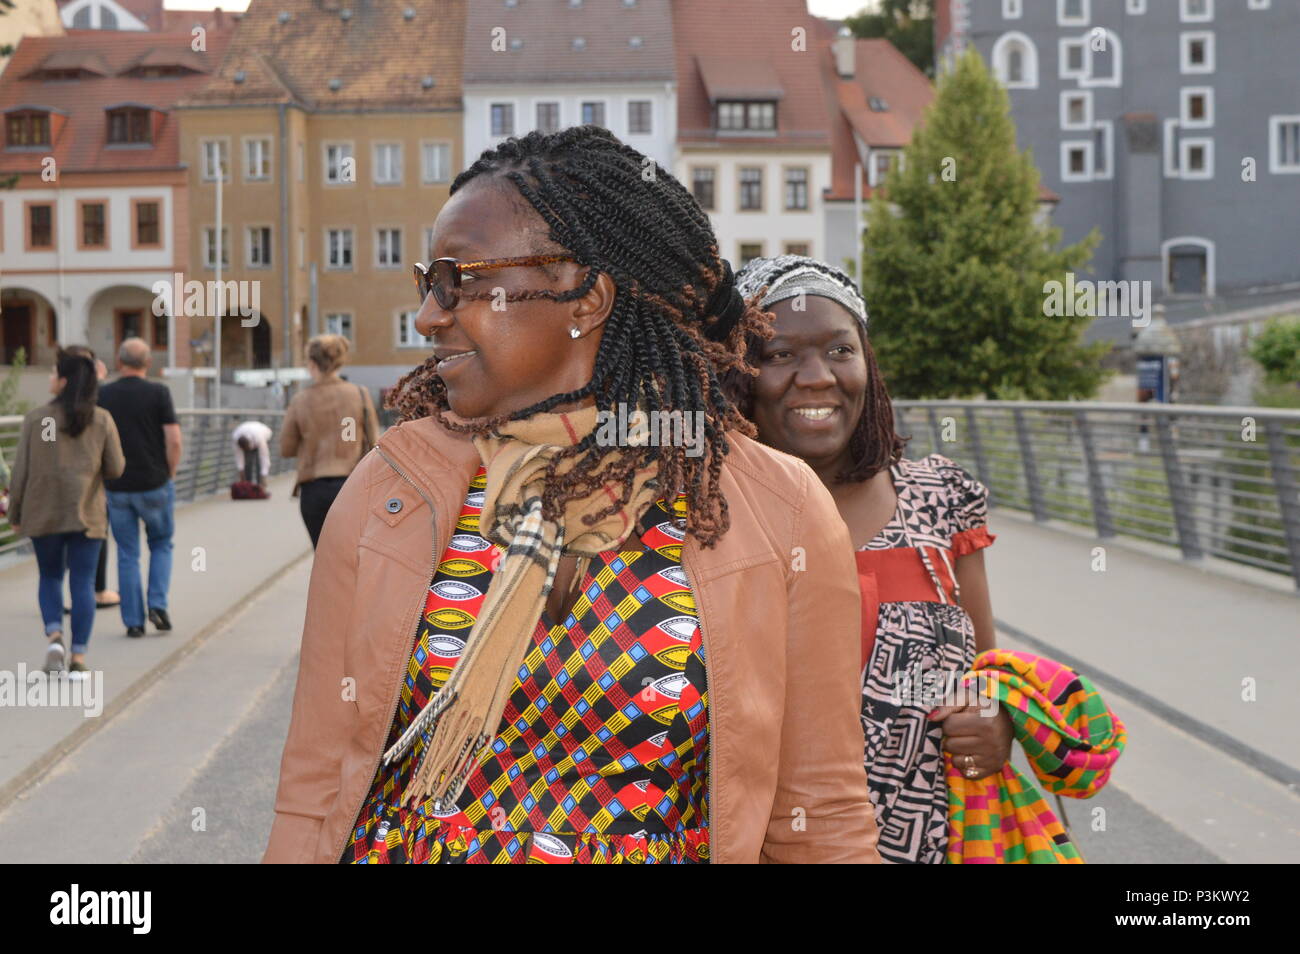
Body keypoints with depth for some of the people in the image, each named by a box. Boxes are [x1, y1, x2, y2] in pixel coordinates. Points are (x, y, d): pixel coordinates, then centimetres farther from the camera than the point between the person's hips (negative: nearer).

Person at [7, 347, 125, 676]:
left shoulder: (36, 418, -5)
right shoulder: (102, 419, -3)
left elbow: (22, 470, -3)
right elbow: (115, 468, -3)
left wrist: (15, 514, 7)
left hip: (43, 513, 0)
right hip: (87, 513, 0)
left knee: (50, 577, 17)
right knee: (83, 583, 5)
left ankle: (54, 636, -4)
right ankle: (79, 657, 2)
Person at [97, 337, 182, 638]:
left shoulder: (102, 395, 0)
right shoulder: (158, 392, -7)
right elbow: (174, 440, -12)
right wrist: (170, 475, 2)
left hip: (117, 488, 1)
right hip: (155, 484, -1)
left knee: (127, 555, 9)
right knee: (161, 545, 17)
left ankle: (133, 621, 9)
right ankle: (158, 605, 1)